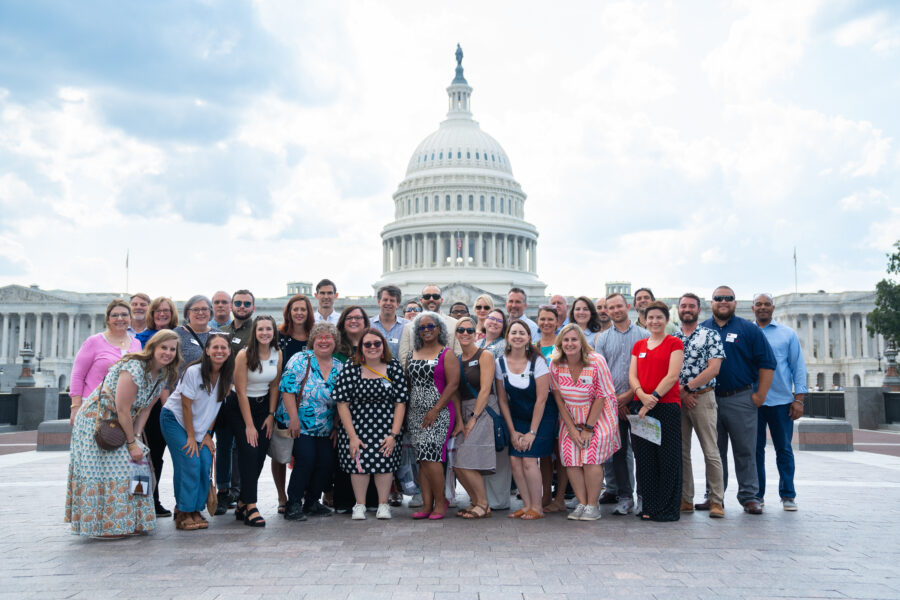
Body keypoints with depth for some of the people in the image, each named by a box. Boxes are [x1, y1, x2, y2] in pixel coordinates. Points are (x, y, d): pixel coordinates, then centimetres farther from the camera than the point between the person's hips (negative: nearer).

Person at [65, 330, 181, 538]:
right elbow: (123, 410, -25)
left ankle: (130, 522, 15)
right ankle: (105, 527, 0)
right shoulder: (134, 368, -27)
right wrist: (131, 443, -17)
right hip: (96, 421, -9)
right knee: (106, 468, -9)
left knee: (133, 464, 6)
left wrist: (135, 437, -8)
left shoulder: (162, 375, 0)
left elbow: (145, 408, 2)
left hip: (118, 425, 9)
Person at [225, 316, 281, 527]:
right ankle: (250, 507, -16)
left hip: (263, 406, 5)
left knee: (260, 454, -3)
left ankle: (242, 503, 11)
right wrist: (249, 425, -15)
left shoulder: (277, 354, -1)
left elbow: (274, 386, 6)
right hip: (239, 407, -4)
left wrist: (271, 415, 0)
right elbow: (241, 391, -15)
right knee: (249, 451, -17)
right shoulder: (244, 355, -16)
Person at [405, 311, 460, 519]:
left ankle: (440, 501, 2)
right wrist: (406, 407, 7)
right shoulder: (412, 354, 15)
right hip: (415, 414, 6)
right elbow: (407, 382, 18)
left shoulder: (446, 354, -3)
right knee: (422, 459, 5)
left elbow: (453, 384, -10)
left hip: (439, 413, -6)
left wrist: (435, 410, -15)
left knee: (430, 457, -12)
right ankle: (427, 505, 10)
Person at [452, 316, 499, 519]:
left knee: (467, 463, -13)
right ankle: (476, 502, 18)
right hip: (464, 411, 7)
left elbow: (485, 390, -10)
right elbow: (457, 392, 14)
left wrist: (473, 418, -14)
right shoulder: (457, 359, 14)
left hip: (483, 410, -6)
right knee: (457, 466, 1)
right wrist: (459, 419, 3)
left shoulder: (484, 356, -5)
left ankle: (483, 504, 4)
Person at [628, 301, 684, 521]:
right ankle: (648, 507, 15)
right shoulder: (639, 346, 15)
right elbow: (632, 375, 8)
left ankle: (668, 509, 7)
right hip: (640, 406, 5)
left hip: (667, 406, -5)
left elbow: (672, 376, -9)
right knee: (644, 458, 6)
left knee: (668, 459, -1)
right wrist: (642, 395, -12)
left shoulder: (674, 343, 1)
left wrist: (653, 399, -15)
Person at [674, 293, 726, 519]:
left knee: (711, 452, -3)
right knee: (681, 451, 6)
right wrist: (680, 393, -7)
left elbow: (713, 368, -7)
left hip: (702, 397, -3)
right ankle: (685, 499, 13)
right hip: (675, 400, 4)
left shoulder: (711, 335, 2)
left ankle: (716, 500, 4)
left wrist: (687, 387, -13)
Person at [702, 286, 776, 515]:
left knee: (745, 451, 1)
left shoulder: (749, 330, 3)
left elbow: (767, 363, 0)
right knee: (714, 451, 9)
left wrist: (760, 395, -6)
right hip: (709, 399, 2)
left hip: (741, 399, -2)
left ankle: (749, 496, 10)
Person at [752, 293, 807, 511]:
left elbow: (798, 367, 6)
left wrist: (799, 398, -2)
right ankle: (757, 494, 14)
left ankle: (788, 495, 14)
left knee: (784, 449, 4)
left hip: (781, 401, 0)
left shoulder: (788, 334, 8)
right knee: (755, 449, 5)